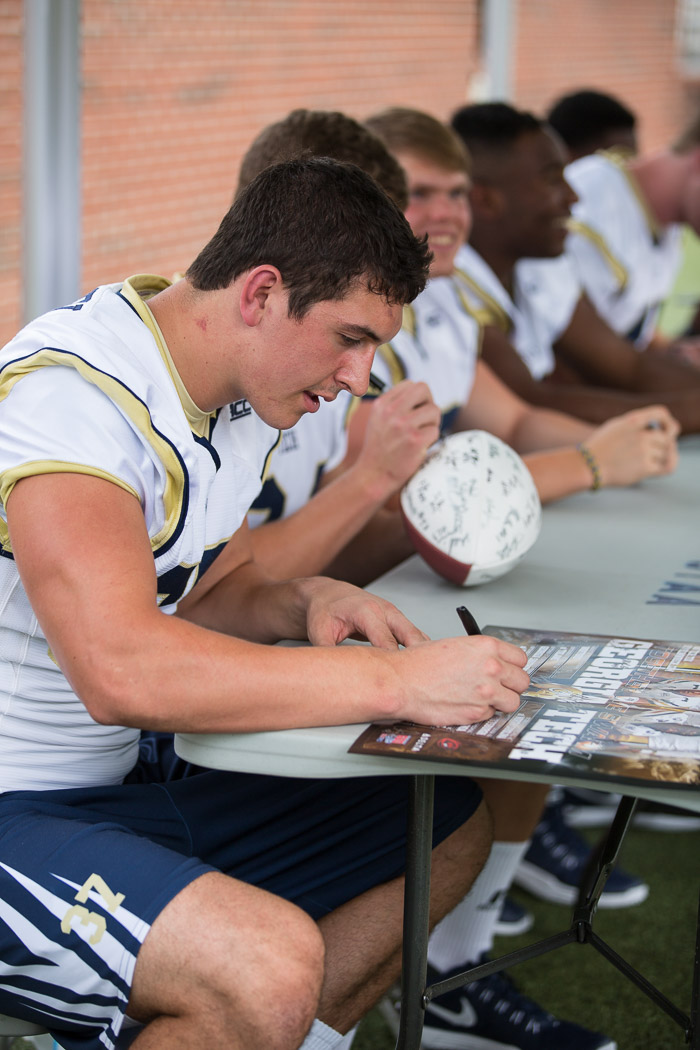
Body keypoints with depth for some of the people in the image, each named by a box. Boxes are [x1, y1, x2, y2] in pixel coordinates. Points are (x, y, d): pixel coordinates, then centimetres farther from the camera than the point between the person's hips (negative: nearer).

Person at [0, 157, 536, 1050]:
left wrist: (302, 605, -2)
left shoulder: (240, 399, 7)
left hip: (121, 790, 10)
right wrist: (394, 681, -30)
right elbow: (121, 670, -35)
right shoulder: (72, 390, -23)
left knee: (449, 827, 12)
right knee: (272, 966, -32)